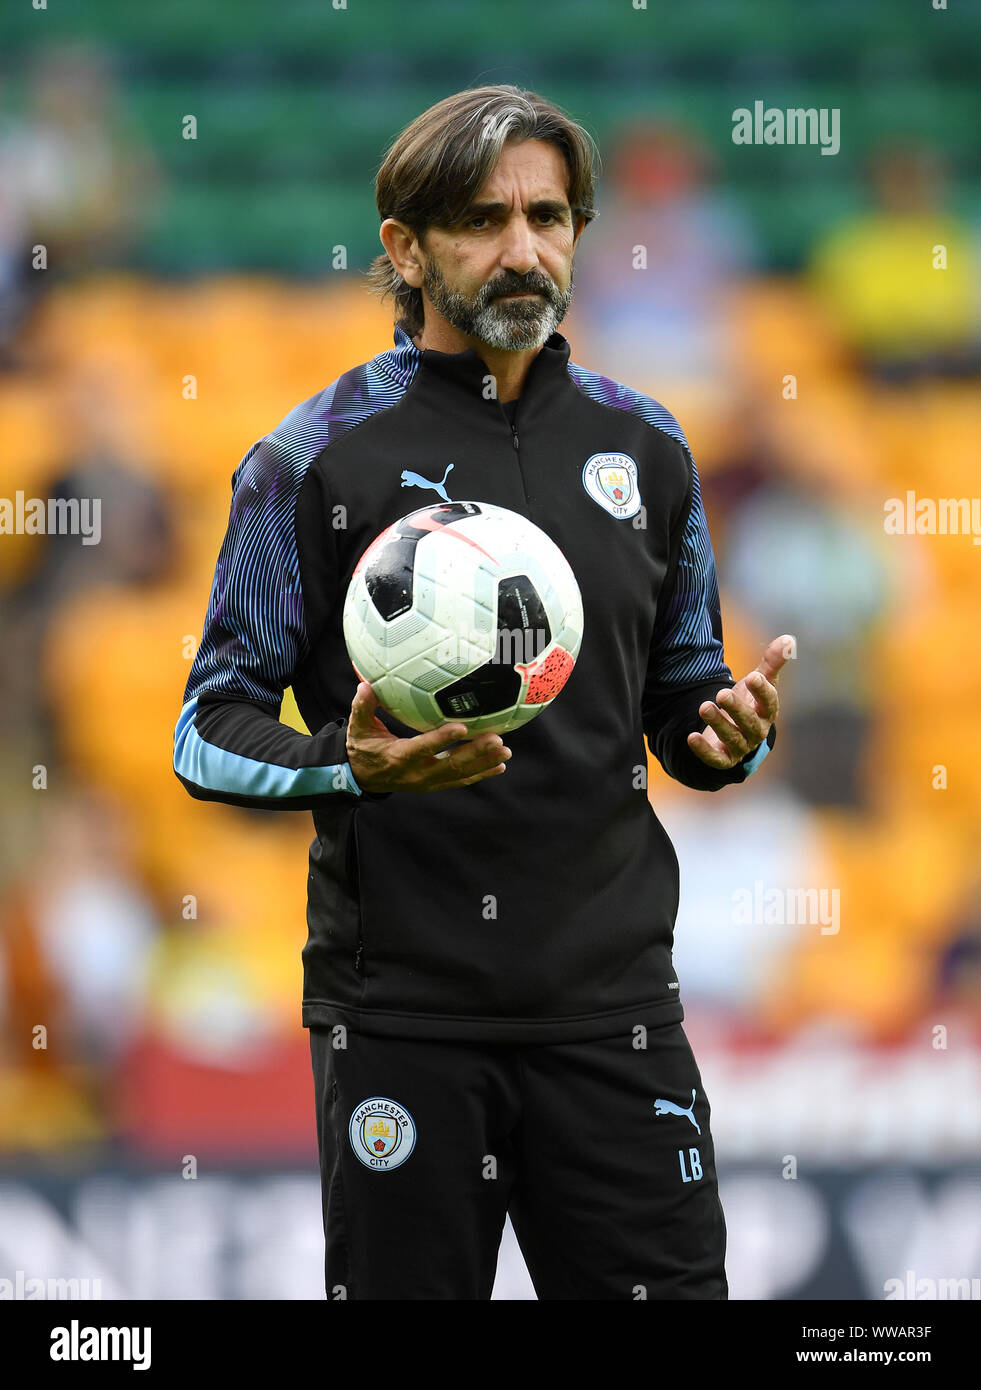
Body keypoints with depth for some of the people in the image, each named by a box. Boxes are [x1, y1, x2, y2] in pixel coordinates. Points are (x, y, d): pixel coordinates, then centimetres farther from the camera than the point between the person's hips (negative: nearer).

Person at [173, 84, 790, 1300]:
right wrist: (351, 765, -22)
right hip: (400, 1006, -3)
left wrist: (729, 734, -5)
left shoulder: (643, 447, 11)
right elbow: (212, 732, -2)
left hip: (610, 1003, 3)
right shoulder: (320, 457, -2)